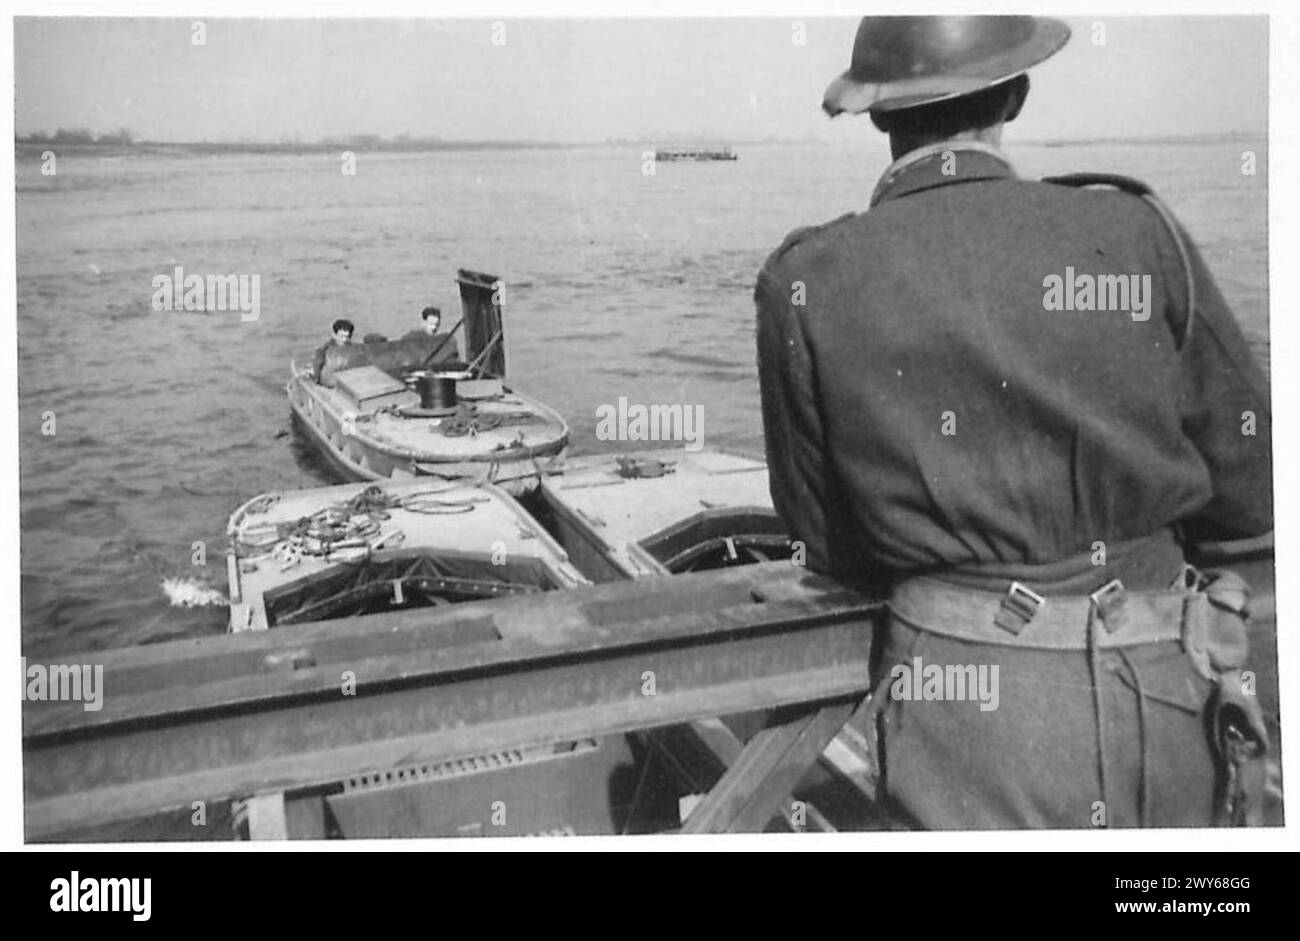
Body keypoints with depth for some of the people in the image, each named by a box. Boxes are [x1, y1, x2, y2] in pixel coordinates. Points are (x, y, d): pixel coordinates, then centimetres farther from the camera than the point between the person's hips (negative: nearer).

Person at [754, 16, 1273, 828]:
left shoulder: (808, 283, -8)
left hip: (966, 728, -1)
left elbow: (827, 546, 1)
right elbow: (1251, 485, 3)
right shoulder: (1135, 235, -6)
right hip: (1163, 700, 2)